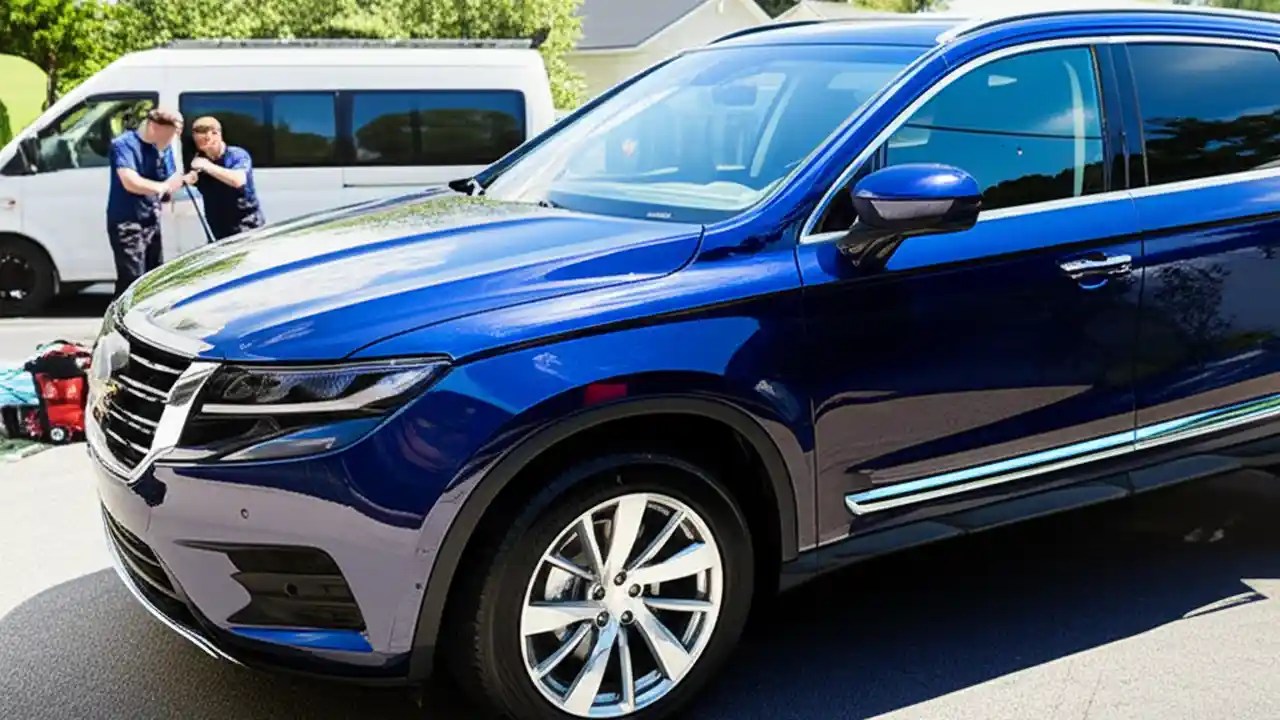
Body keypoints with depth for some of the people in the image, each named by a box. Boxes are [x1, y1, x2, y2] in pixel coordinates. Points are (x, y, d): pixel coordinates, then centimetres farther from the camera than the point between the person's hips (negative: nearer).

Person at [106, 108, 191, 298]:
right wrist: (163, 186, -18)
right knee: (132, 282, -12)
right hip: (126, 223, -7)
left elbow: (167, 190, 8)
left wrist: (183, 180, -13)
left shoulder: (164, 148, 8)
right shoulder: (124, 144, -13)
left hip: (152, 222, 7)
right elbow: (130, 182, -26)